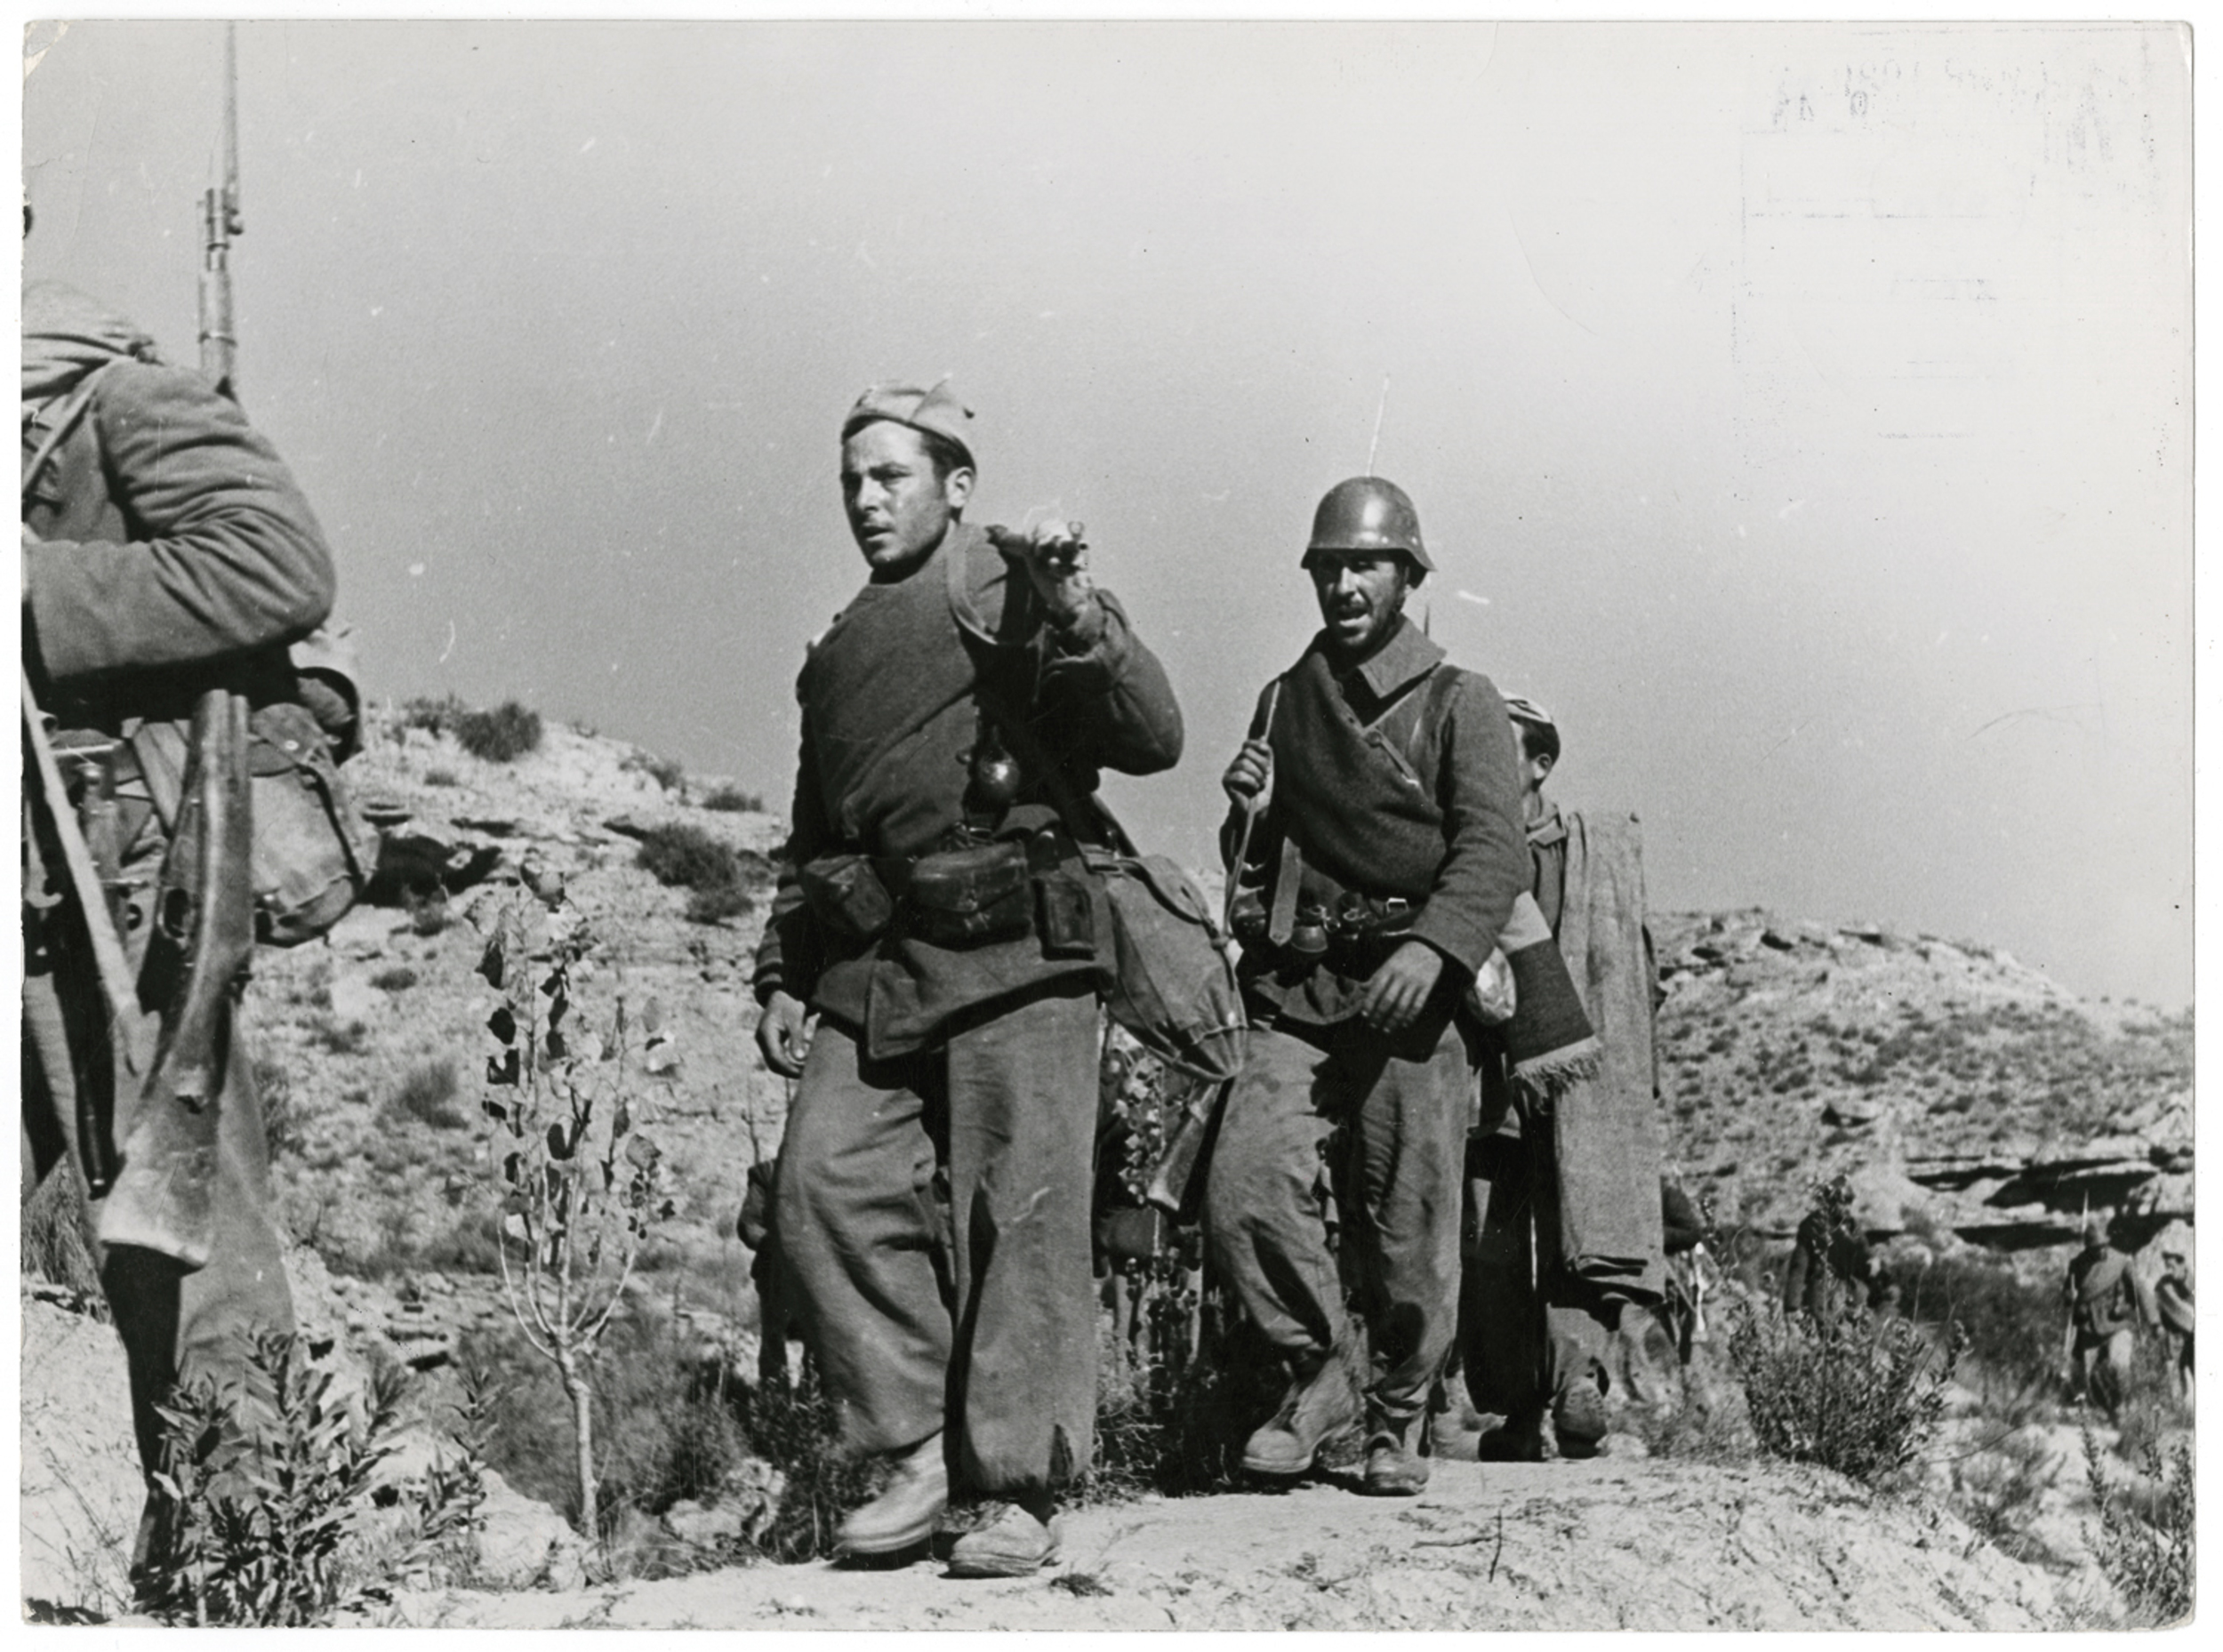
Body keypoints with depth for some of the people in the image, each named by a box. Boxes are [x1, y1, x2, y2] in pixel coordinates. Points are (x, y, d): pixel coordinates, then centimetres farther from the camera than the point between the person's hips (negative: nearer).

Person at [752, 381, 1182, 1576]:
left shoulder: (1014, 593, 3)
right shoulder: (840, 654, 23)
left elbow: (1151, 739, -9)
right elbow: (814, 834, 29)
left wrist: (1077, 619, -21)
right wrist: (785, 975, 22)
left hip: (1014, 952, -6)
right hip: (875, 965, 6)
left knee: (1024, 1221, -6)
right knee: (823, 1184, -6)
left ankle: (1024, 1491, 0)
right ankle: (918, 1446, 4)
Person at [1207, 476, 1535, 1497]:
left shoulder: (1459, 704, 6)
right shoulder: (1285, 702, 19)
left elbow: (1493, 848, -8)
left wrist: (1432, 947, -26)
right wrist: (1248, 810, 6)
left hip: (1411, 991, -3)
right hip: (1297, 995, 3)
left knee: (1409, 1225, -2)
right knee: (1245, 1187, -16)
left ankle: (1399, 1416, 19)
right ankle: (1319, 1373, 4)